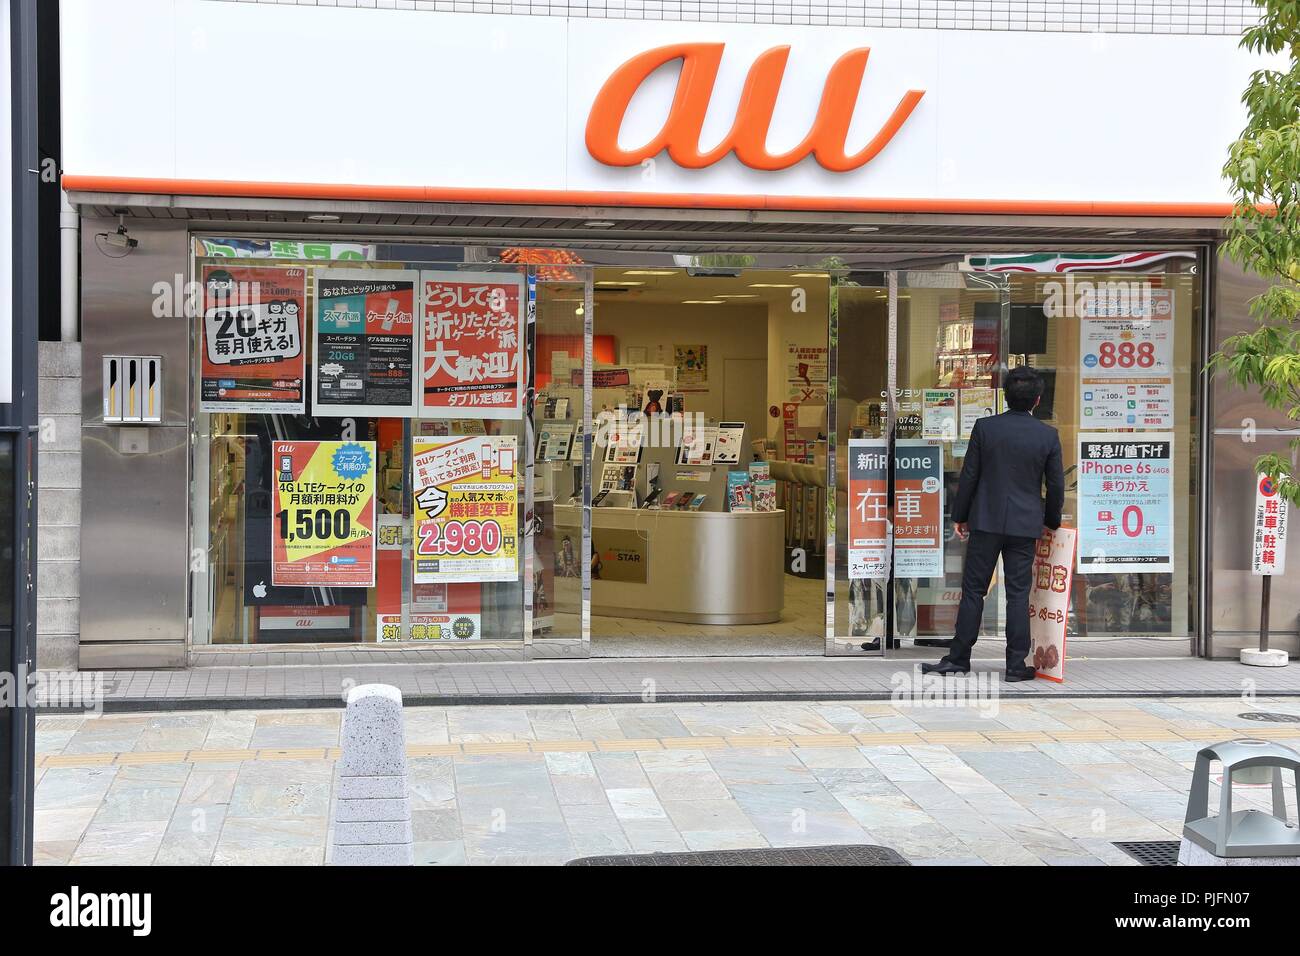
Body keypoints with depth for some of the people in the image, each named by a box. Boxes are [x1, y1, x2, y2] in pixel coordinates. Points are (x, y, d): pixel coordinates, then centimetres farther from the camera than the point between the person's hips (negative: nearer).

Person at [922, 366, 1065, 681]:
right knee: (1018, 594, 5)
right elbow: (1056, 485, 3)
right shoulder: (1048, 435, -3)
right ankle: (1016, 664, 6)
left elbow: (969, 476, -2)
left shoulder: (984, 427, -6)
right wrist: (1051, 521, 19)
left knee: (973, 590, 6)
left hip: (986, 522, -1)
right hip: (1025, 524, 1)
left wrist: (959, 516, 8)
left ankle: (959, 658, 9)